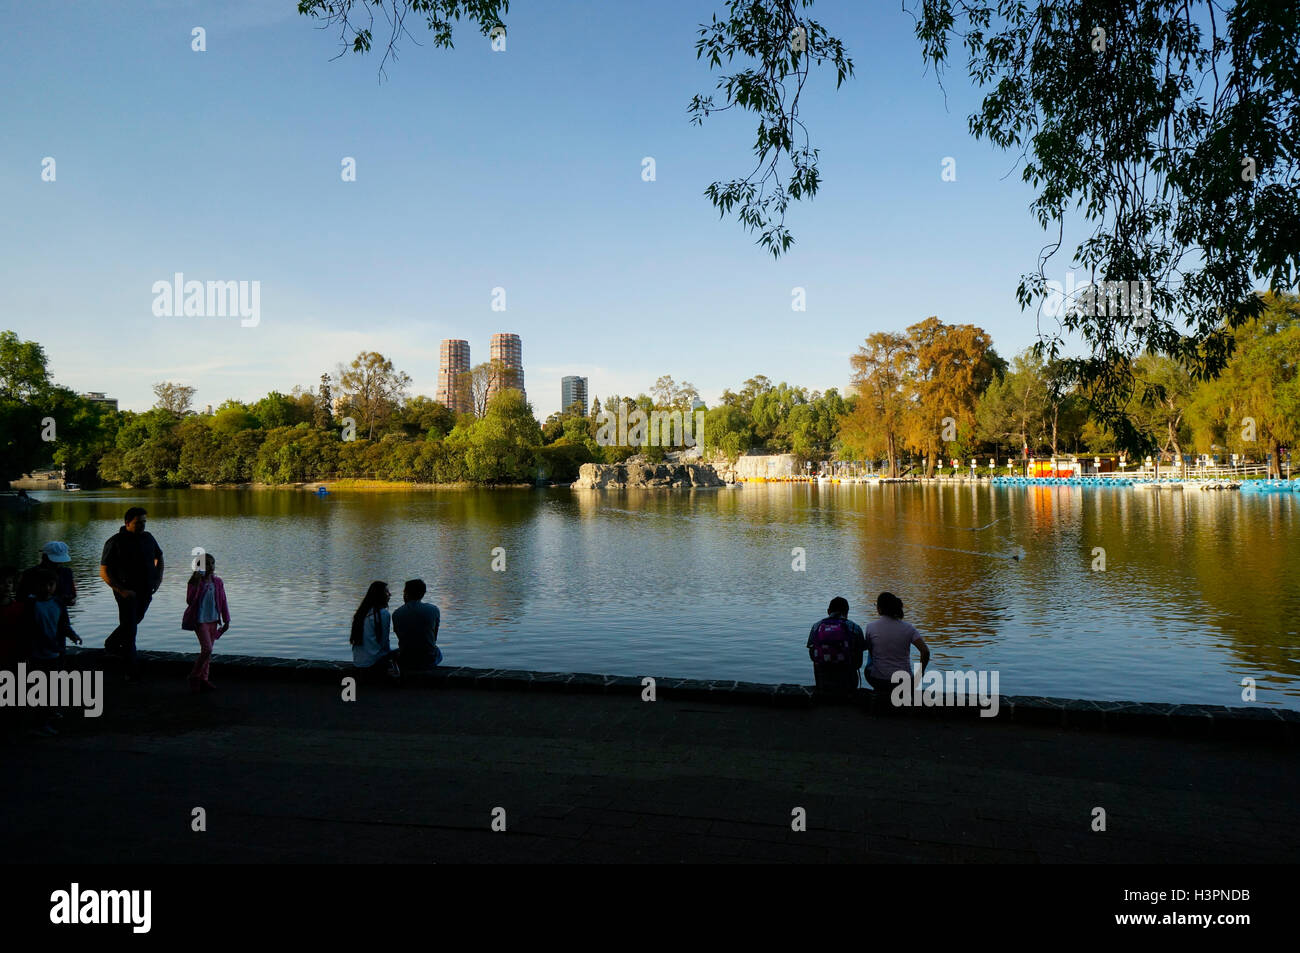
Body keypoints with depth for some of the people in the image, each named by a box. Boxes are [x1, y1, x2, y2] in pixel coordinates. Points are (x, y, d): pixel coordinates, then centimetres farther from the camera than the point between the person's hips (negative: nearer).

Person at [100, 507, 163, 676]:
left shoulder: (148, 538, 6)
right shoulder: (115, 542, -10)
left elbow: (159, 557, 23)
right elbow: (104, 572, -11)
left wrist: (158, 578, 8)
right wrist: (121, 590, -19)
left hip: (146, 591, 6)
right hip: (127, 591, -6)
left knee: (134, 621, 20)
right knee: (129, 627, -5)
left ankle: (111, 644, 45)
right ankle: (131, 666, 2)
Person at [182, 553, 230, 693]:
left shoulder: (217, 582, 5)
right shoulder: (195, 581, -9)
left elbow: (223, 602, 11)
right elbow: (190, 601, -19)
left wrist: (226, 620, 11)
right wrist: (196, 584, -28)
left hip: (213, 620, 6)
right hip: (199, 620, -5)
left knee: (208, 651, 9)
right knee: (207, 649, -13)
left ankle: (203, 679, 18)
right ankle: (194, 676, 4)